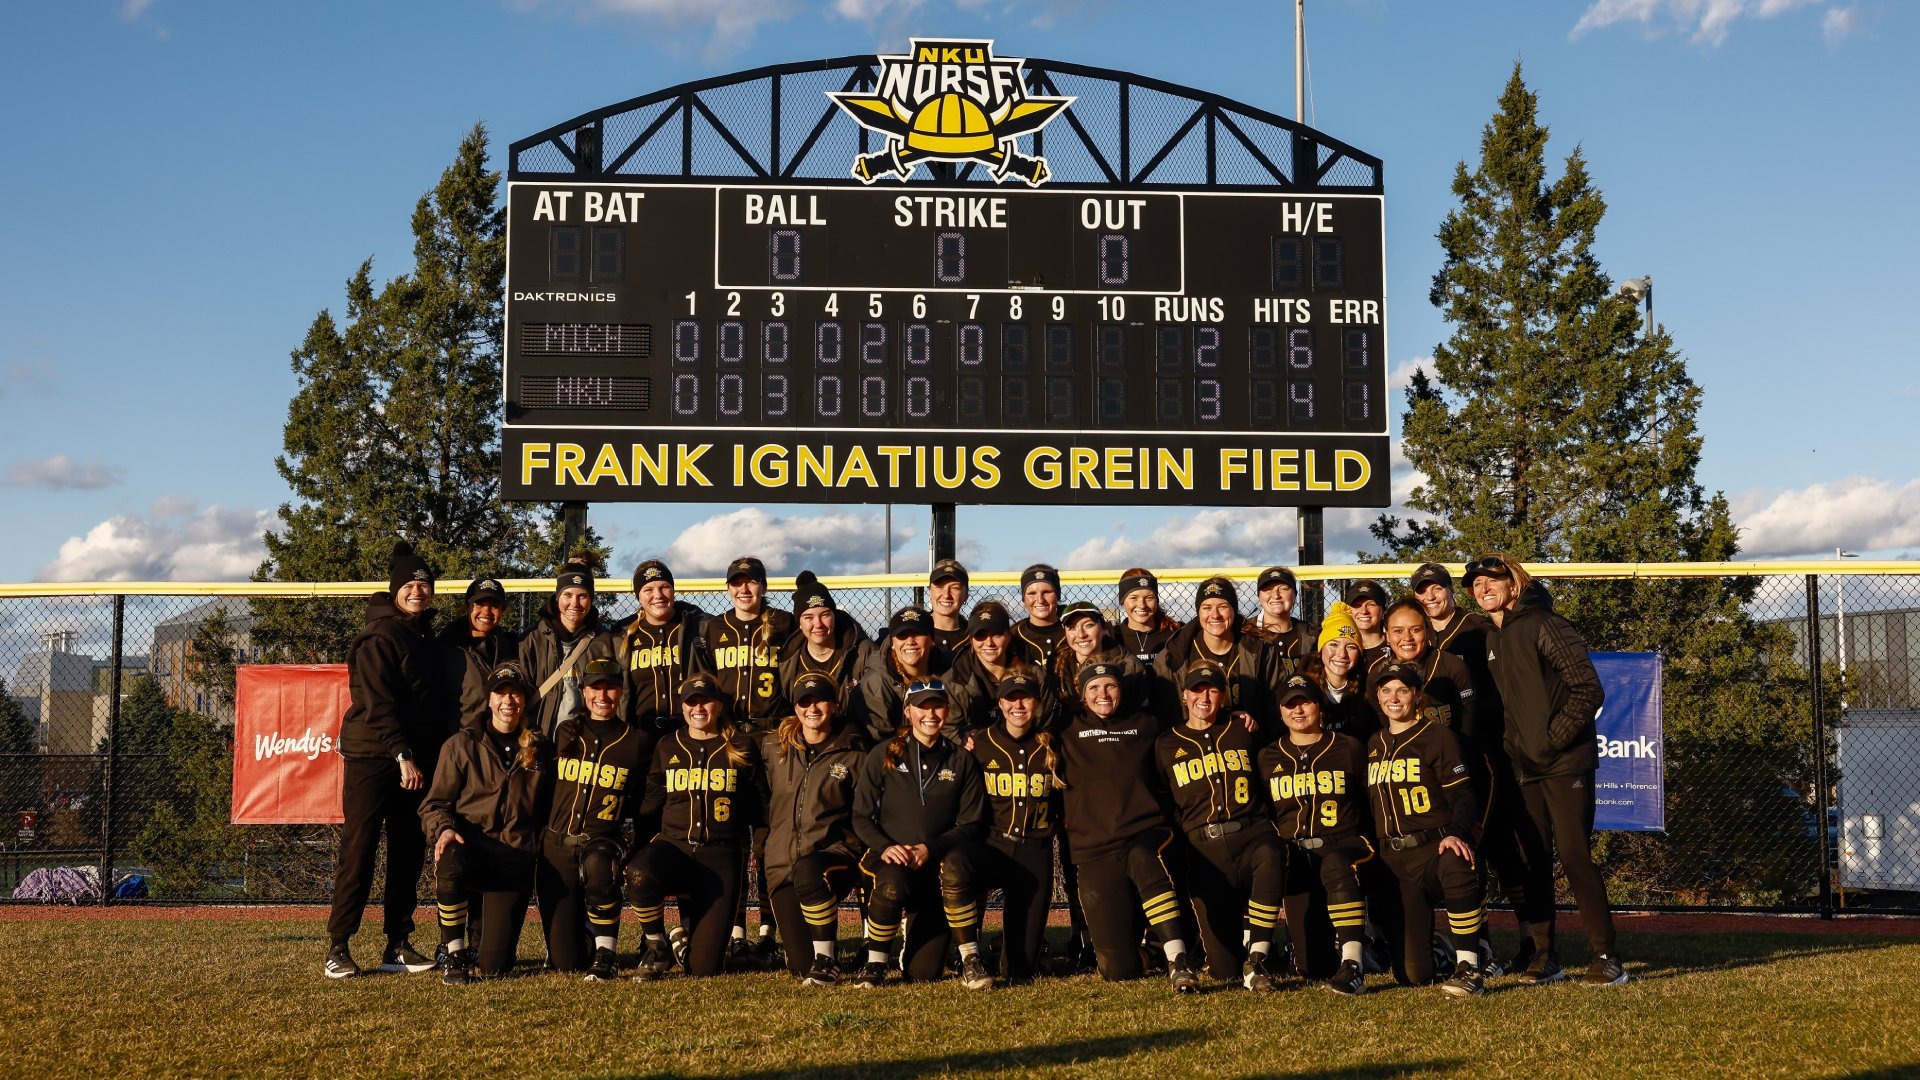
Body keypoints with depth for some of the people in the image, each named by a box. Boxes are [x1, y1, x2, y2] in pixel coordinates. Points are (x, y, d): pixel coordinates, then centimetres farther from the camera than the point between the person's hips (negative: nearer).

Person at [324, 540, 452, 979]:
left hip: (416, 758, 8)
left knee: (409, 853, 7)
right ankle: (338, 947, -3)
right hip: (373, 757, -8)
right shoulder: (379, 638, -9)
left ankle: (398, 946, 12)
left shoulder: (425, 636, 17)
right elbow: (378, 703, -16)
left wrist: (433, 756, 11)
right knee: (358, 850, -7)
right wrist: (403, 755, -20)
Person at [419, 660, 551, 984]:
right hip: (469, 847, -1)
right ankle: (453, 952, -16)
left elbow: (547, 808, 22)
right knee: (450, 863, -42)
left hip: (514, 859, 1)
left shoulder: (538, 751, 13)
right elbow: (434, 804, 2)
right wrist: (444, 829, -18)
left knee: (493, 967, -12)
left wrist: (540, 849, 7)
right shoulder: (461, 745, 5)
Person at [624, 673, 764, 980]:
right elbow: (650, 802, 15)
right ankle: (656, 950, -10)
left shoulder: (742, 749, 7)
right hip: (673, 847, 1)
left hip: (720, 855, -1)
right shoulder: (667, 747, 12)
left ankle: (692, 920, 29)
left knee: (703, 967, -9)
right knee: (639, 872, -39)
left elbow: (756, 809, 12)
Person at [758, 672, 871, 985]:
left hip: (835, 852, -2)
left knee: (808, 871, -40)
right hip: (783, 861, 2)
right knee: (801, 965, -8)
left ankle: (826, 959, -23)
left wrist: (863, 852, -7)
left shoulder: (853, 755, 3)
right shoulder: (773, 748, 9)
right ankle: (811, 961, 30)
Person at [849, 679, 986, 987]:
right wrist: (884, 846, -17)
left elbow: (971, 823, 2)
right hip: (891, 860, 0)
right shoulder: (884, 755, 4)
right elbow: (861, 817, 3)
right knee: (892, 883, -36)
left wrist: (930, 849, -15)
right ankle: (874, 963, -10)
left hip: (937, 861, 0)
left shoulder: (961, 760, 7)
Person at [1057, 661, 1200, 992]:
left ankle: (1179, 962, -44)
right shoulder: (1068, 730, 14)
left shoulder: (1144, 724, 18)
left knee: (1145, 861, -42)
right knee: (1119, 970, -9)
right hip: (1093, 849, 0)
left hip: (1145, 832, 0)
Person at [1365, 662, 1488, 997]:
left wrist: (1456, 833, -26)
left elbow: (1463, 796, -8)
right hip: (1394, 859, 4)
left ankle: (1468, 967, -33)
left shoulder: (1437, 737, -1)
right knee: (1413, 973, -6)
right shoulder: (1374, 745, 17)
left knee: (1456, 868, -45)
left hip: (1436, 846, -4)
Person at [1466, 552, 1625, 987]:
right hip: (1523, 768, 7)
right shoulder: (1488, 641, 13)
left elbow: (1589, 689, -14)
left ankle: (1605, 957, -3)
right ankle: (1543, 955, 16)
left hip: (1565, 763, -7)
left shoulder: (1544, 626, -9)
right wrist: (1510, 748, 9)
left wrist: (1554, 738, -15)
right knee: (1533, 861, 8)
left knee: (1575, 856, -9)